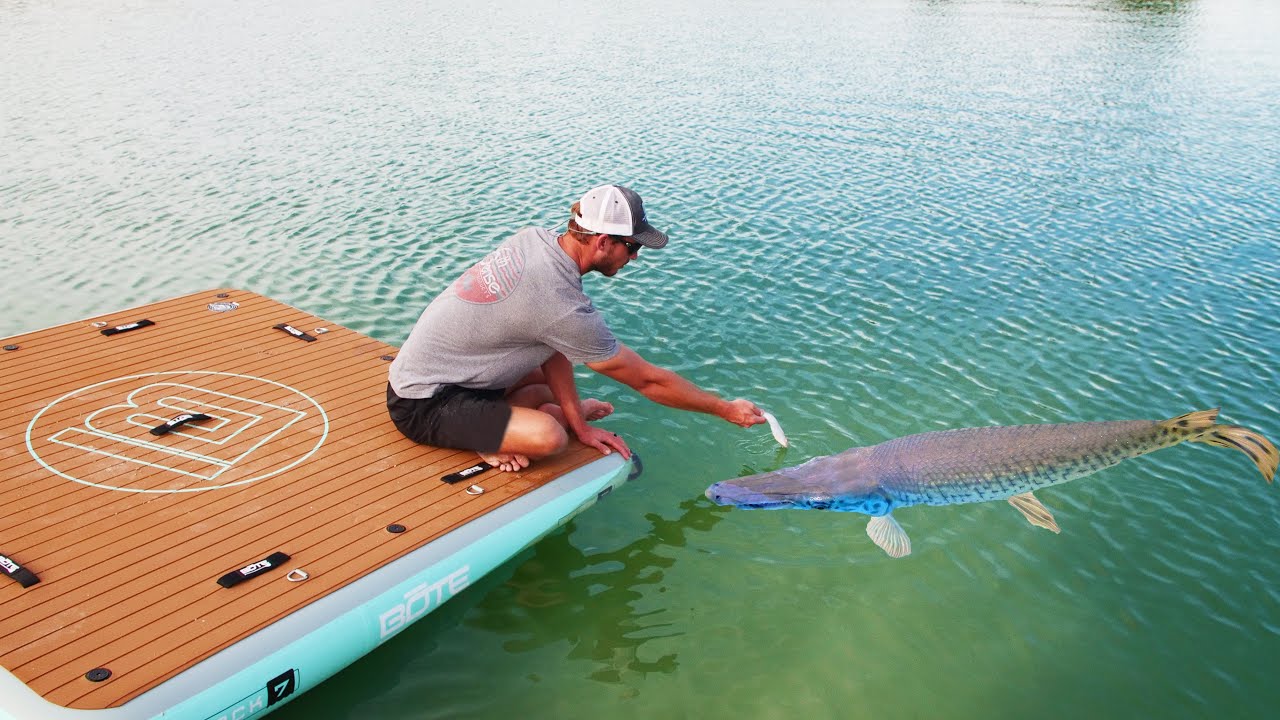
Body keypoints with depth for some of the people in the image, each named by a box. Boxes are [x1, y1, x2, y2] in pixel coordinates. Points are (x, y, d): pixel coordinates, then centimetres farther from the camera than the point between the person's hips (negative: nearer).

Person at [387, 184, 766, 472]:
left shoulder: (534, 238, -5)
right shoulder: (565, 308, -28)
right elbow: (648, 380, -17)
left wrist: (579, 424, 1)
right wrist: (727, 409, -4)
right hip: (421, 405, -9)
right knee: (548, 437, -30)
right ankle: (492, 441, -2)